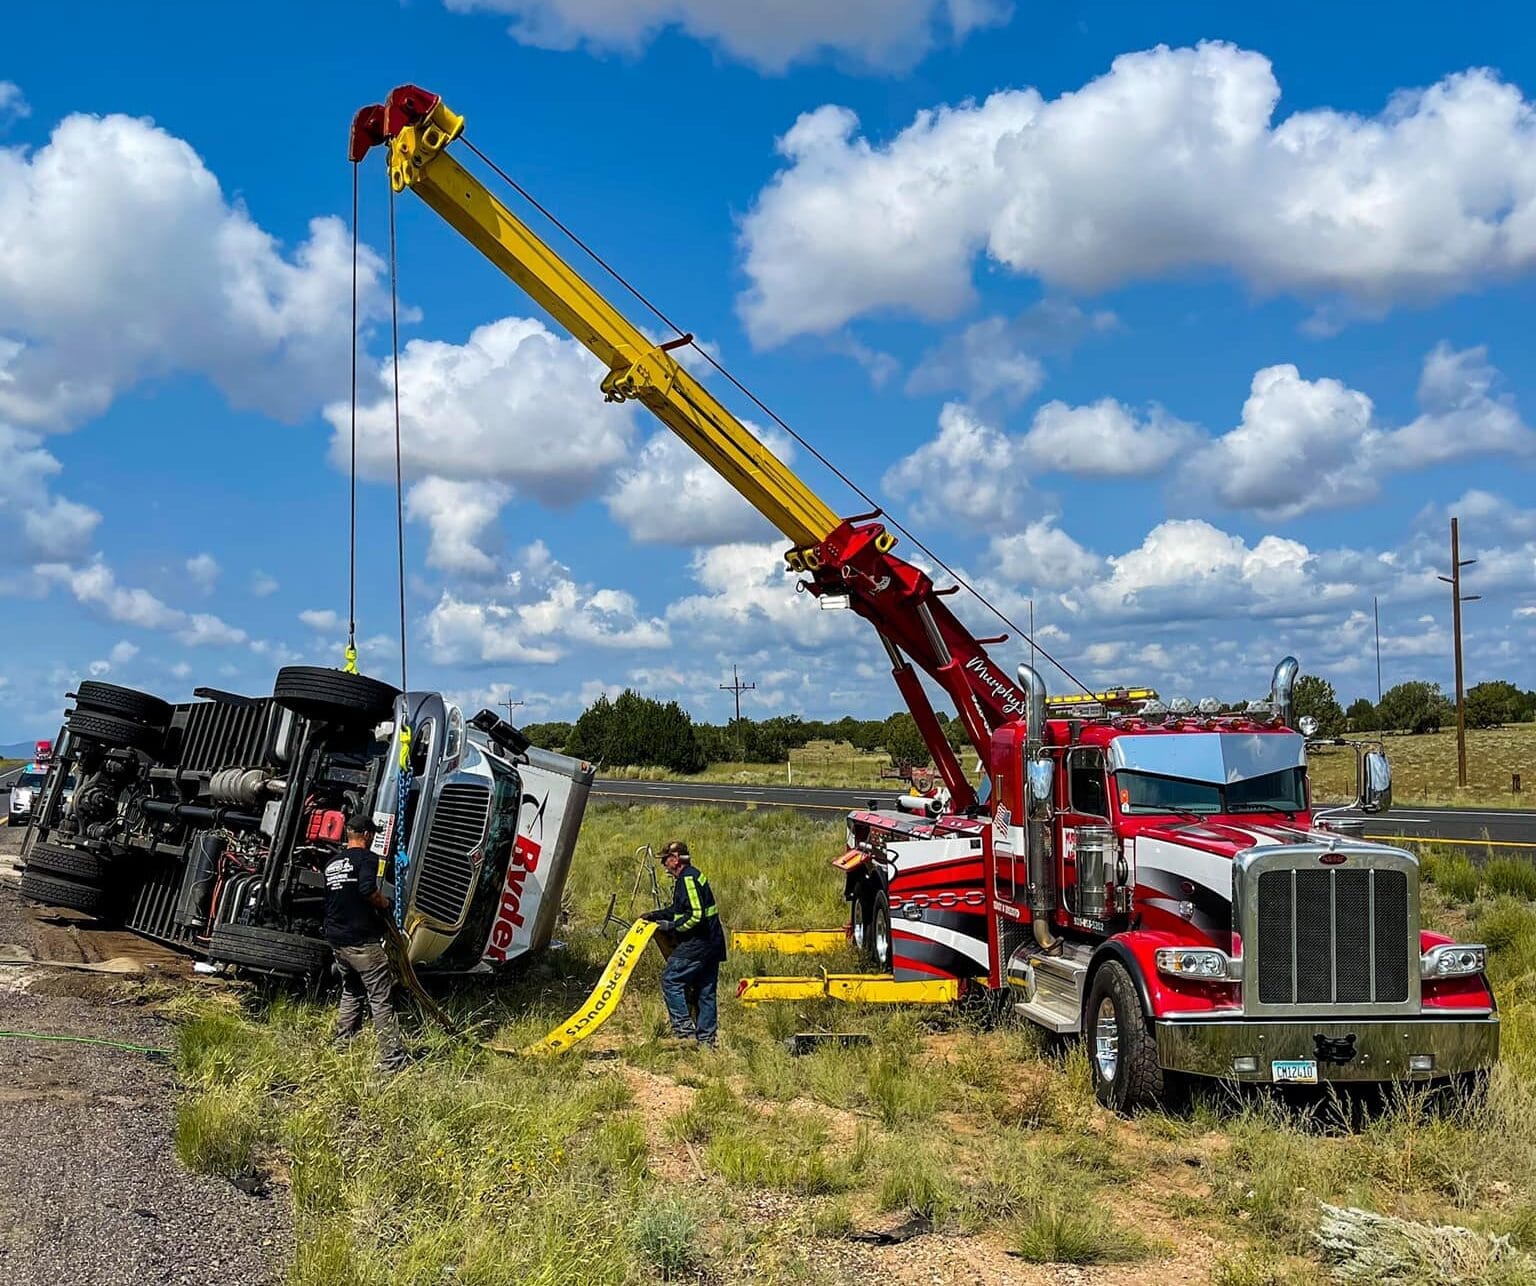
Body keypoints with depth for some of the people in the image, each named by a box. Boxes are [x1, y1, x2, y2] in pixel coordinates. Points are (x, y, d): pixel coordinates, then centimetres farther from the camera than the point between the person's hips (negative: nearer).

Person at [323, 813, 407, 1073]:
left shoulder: (332, 863, 15)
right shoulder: (366, 858, -9)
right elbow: (367, 889, -25)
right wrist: (384, 903, -6)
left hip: (337, 940, 8)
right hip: (363, 940, -8)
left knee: (351, 993, 24)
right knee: (382, 999, -7)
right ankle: (391, 1061, -10)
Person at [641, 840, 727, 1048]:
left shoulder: (688, 879, -15)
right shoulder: (688, 877, 17)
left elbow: (696, 915, -23)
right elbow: (679, 909, 25)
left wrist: (672, 926, -14)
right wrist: (654, 915, 17)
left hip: (698, 944, -10)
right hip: (711, 944, 10)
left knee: (671, 979, -5)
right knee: (705, 991, 11)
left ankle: (684, 1027, -7)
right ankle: (706, 1038, 15)